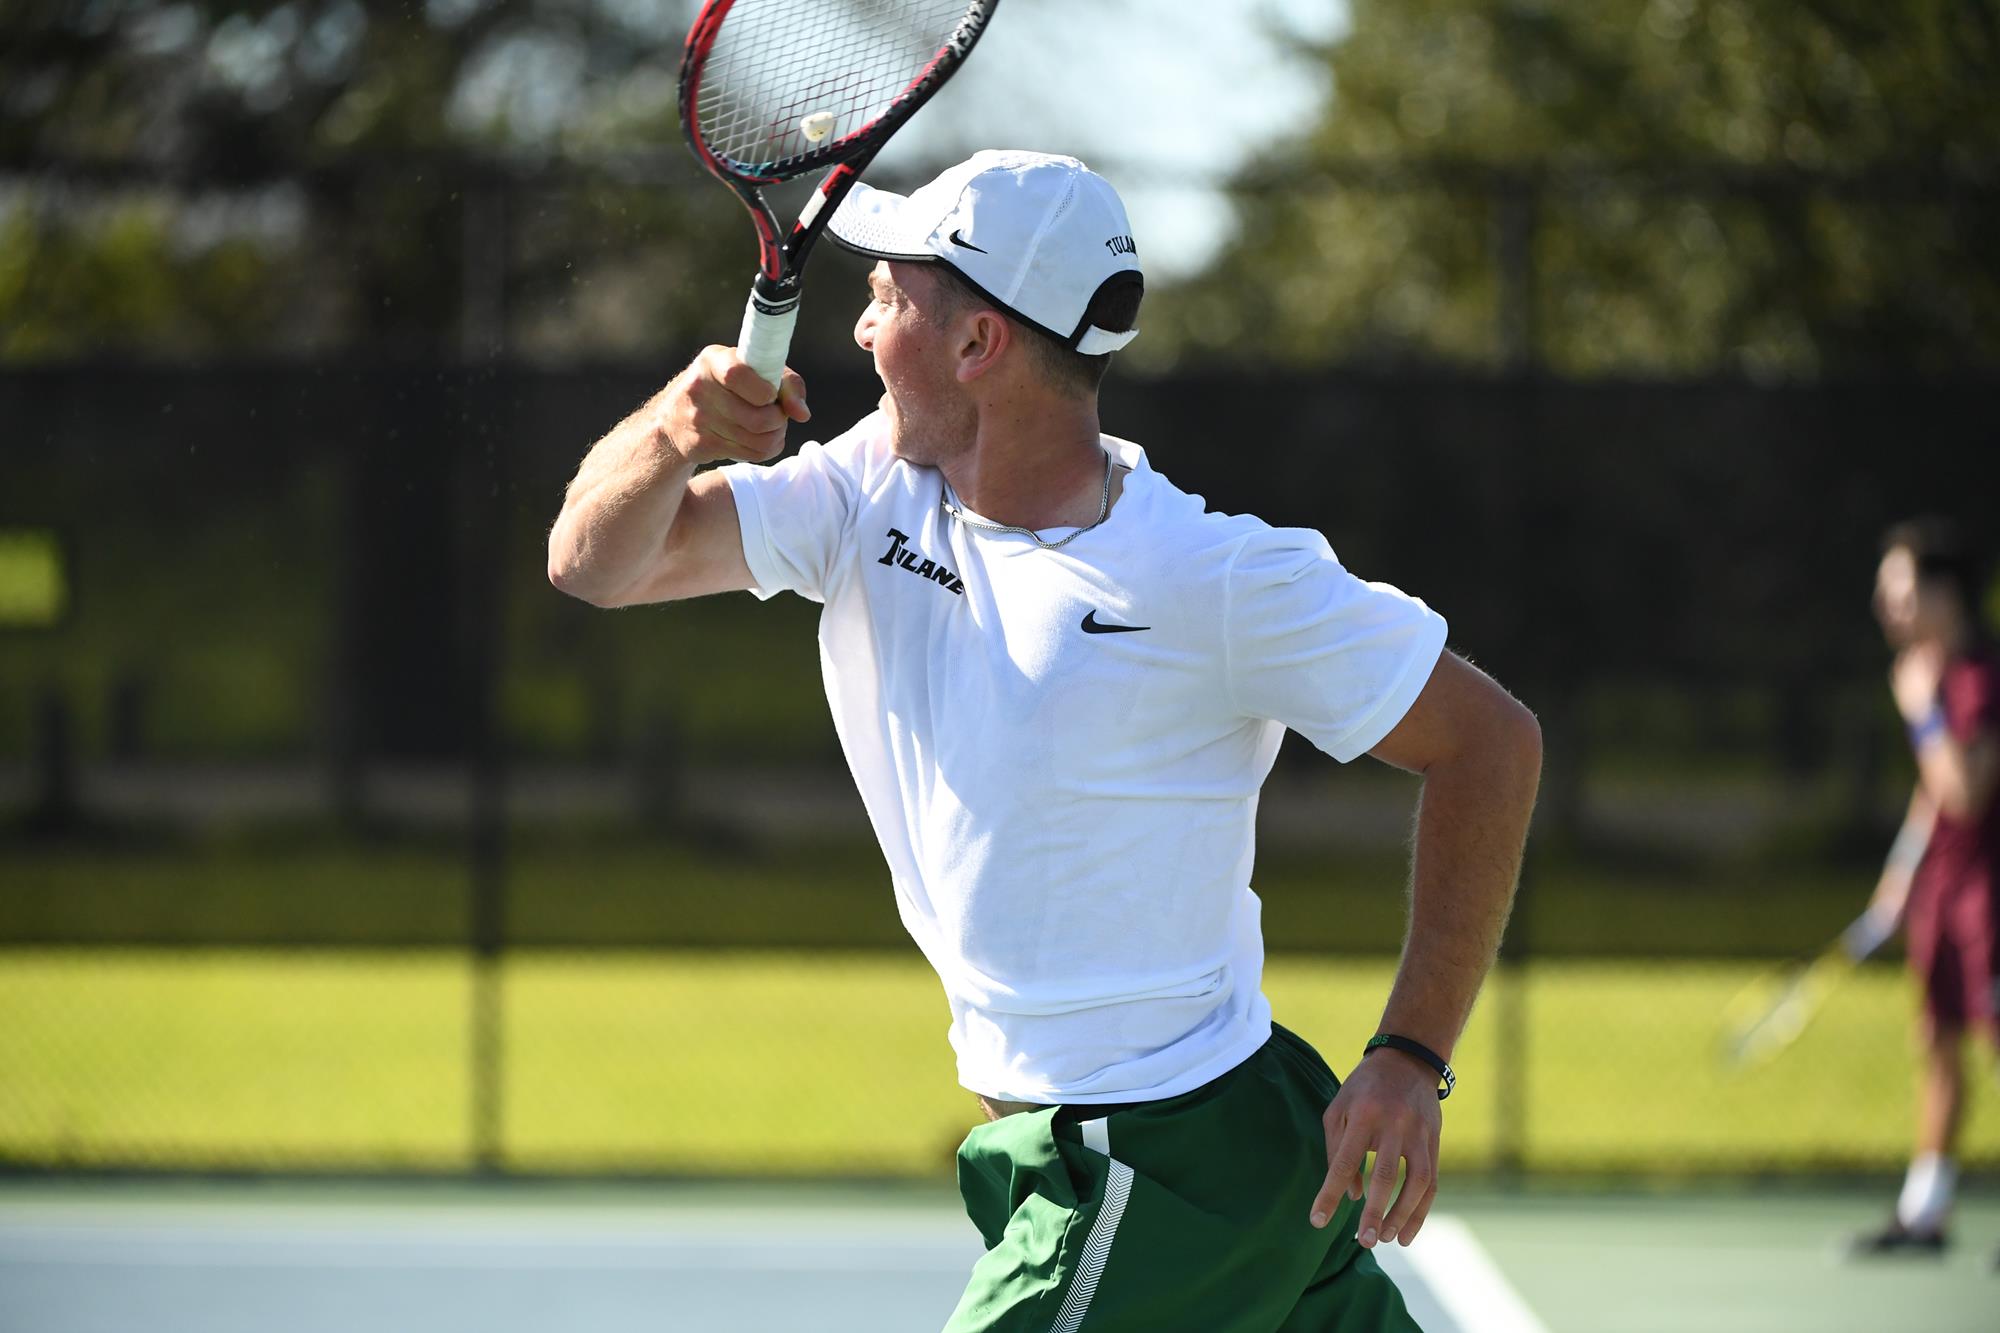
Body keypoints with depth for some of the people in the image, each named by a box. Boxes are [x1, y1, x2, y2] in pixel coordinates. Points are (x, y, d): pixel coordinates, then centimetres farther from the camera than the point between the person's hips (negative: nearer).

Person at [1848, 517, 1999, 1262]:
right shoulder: (1928, 672, 12)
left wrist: (1924, 714, -23)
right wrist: (1897, 882, 24)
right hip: (1939, 881, 9)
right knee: (1938, 1040, 11)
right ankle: (1924, 1213, 17)